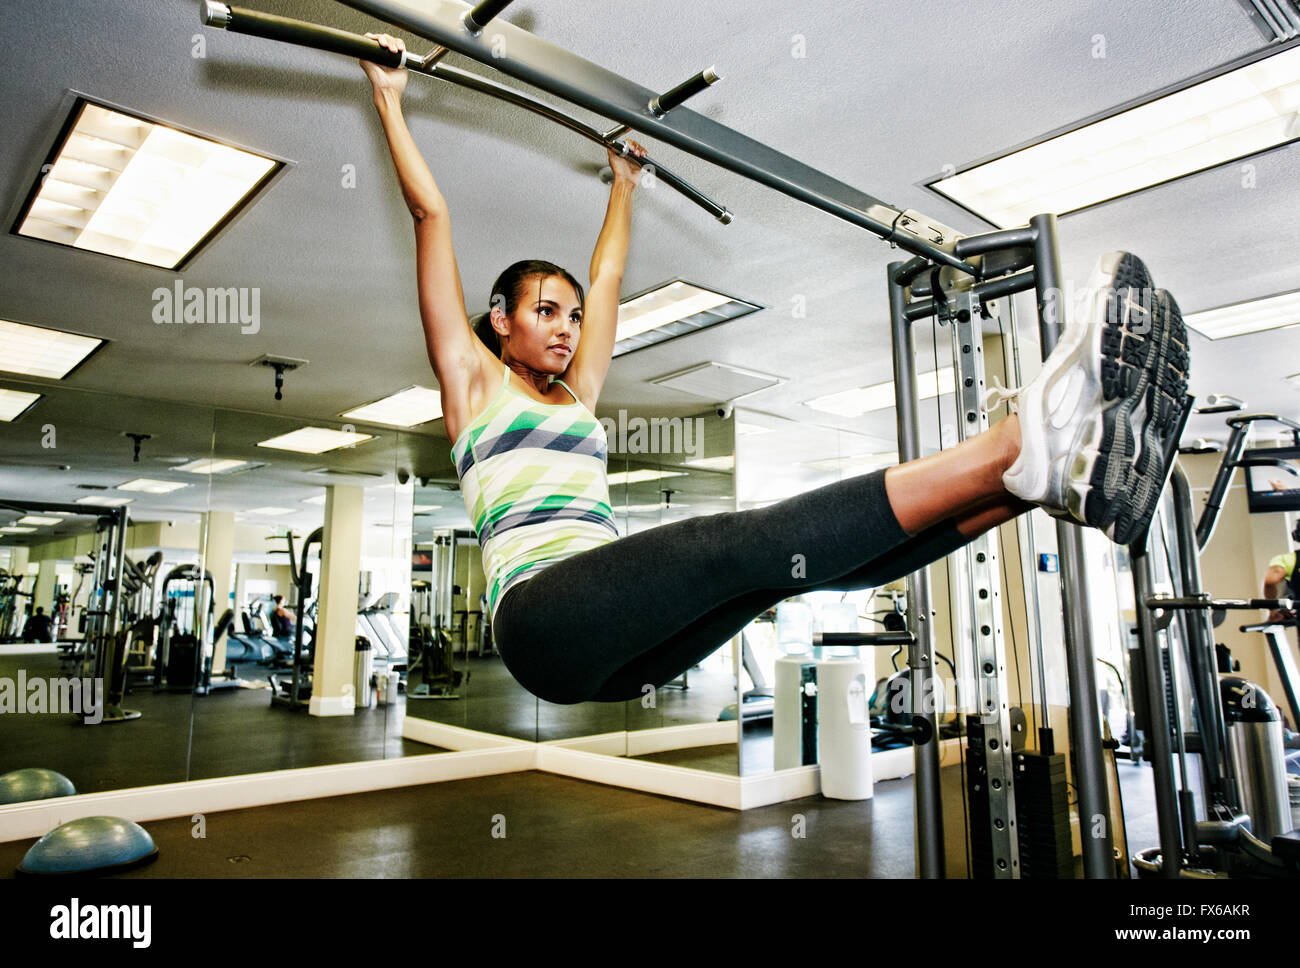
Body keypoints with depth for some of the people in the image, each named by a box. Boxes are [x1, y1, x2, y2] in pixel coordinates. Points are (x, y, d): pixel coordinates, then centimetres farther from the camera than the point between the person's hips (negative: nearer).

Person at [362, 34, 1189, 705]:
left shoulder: (576, 395, 29)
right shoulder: (473, 377, 14)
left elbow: (608, 278, 40)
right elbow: (432, 215, 16)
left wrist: (625, 182, 53)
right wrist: (390, 99, 22)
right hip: (544, 618, -6)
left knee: (828, 550, -19)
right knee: (738, 541, -31)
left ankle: (1072, 466, -33)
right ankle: (1023, 442, -43)